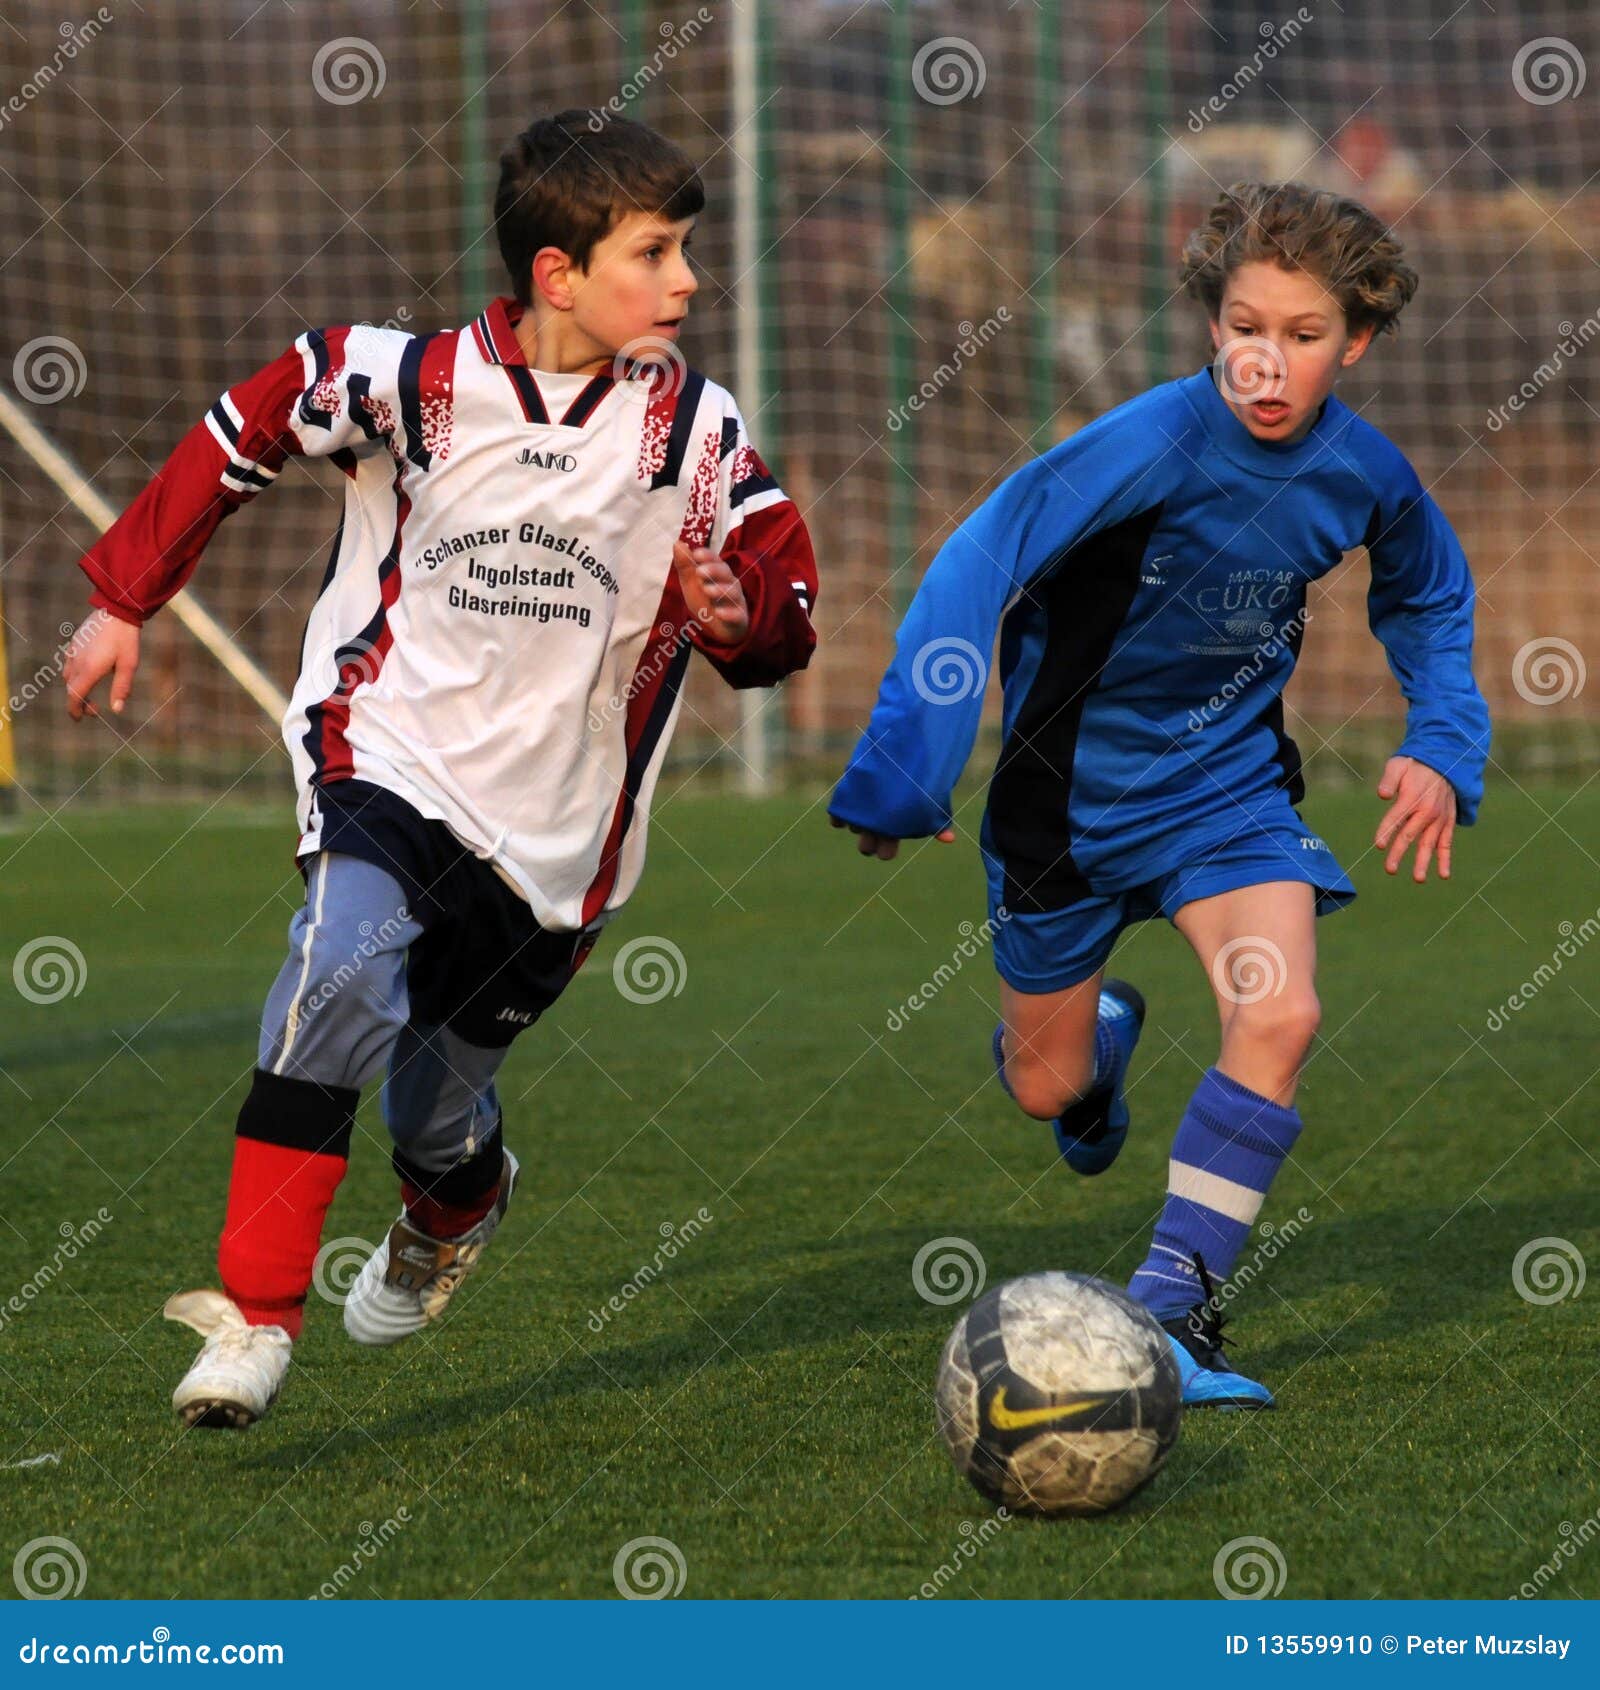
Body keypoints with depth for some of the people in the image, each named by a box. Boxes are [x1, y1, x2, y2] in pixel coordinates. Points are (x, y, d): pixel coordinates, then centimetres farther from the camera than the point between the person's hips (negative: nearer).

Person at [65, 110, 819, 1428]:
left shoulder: (694, 430, -4)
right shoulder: (414, 383, -7)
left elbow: (788, 605, 3)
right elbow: (242, 435, 7)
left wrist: (740, 616, -21)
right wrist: (125, 599, 11)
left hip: (556, 826, 2)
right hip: (390, 759, -2)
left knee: (435, 1107, 11)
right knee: (349, 971, -32)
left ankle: (456, 1212, 52)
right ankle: (255, 1318, -28)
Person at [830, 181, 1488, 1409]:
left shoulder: (1366, 475, -11)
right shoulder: (1157, 443, -28)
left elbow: (1431, 597, 12)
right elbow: (979, 563, -28)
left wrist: (1445, 749, -1)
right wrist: (904, 772, -29)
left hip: (1228, 778, 2)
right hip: (1072, 783, -2)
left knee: (1280, 1017, -22)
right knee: (1045, 1087, 10)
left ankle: (1168, 1309, -14)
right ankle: (1104, 1034, 50)